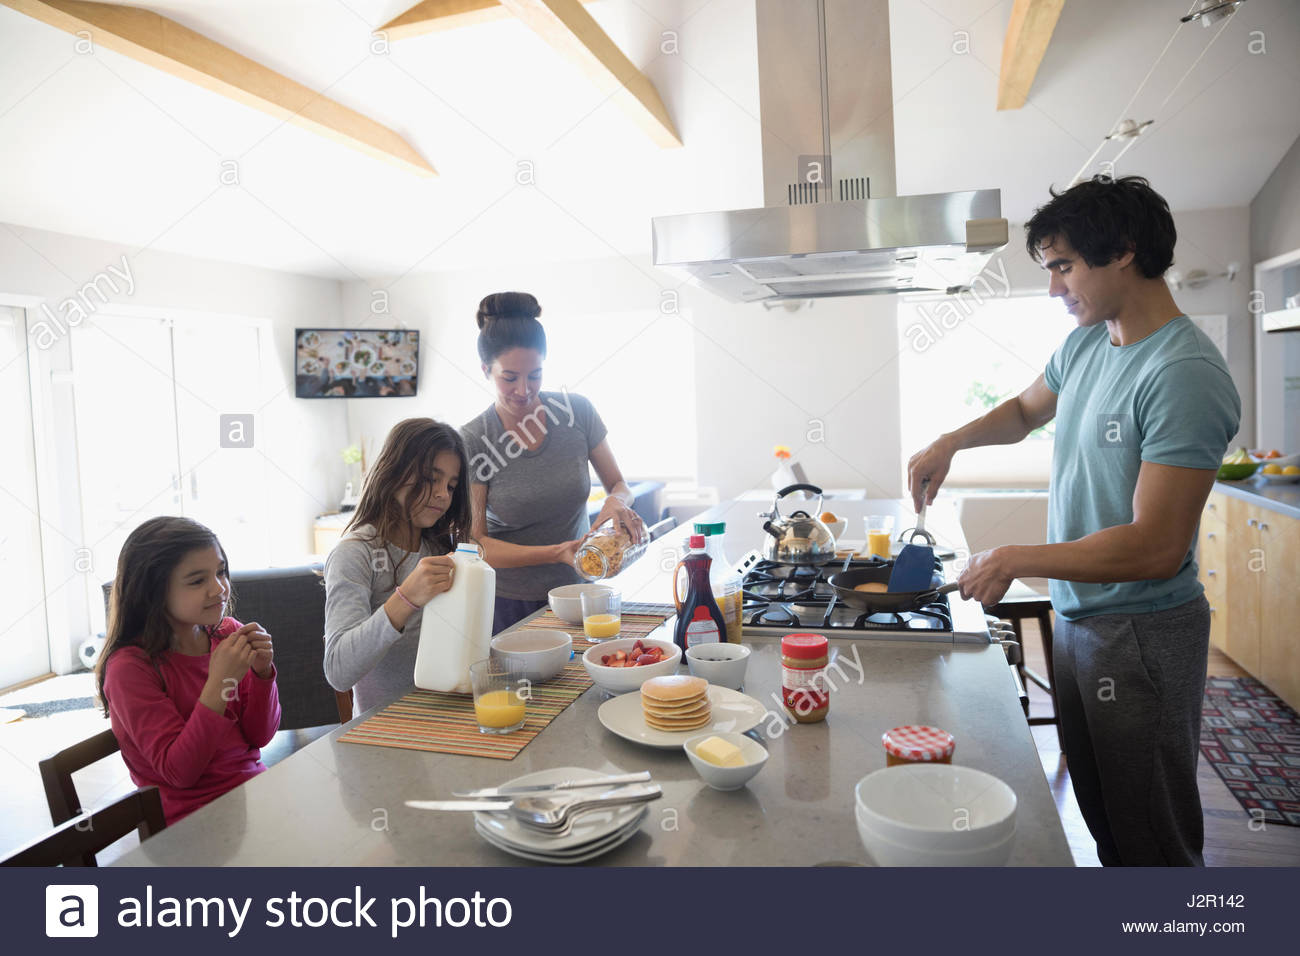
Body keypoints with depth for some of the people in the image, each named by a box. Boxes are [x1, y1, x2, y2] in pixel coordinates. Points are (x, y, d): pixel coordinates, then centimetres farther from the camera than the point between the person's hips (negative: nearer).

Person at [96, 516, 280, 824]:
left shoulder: (228, 633, 3)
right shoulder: (129, 666, -12)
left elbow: (260, 737, 5)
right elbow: (179, 772, -15)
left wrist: (262, 672, -12)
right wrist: (218, 683, -24)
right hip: (194, 819, -5)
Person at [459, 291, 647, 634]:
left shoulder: (577, 411, -6)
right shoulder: (471, 442, -13)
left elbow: (618, 484, 5)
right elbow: (475, 543, -13)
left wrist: (616, 502, -20)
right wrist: (556, 553, -25)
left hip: (576, 591, 2)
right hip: (508, 604, -2)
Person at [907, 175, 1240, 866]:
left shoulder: (1183, 375, -23)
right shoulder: (1085, 345, 5)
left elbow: (1156, 547, -26)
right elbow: (1026, 409, 25)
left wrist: (1014, 560, -18)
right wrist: (948, 444, 8)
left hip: (1142, 634, -8)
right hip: (1076, 619, 8)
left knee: (1153, 840, 7)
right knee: (1100, 819, 21)